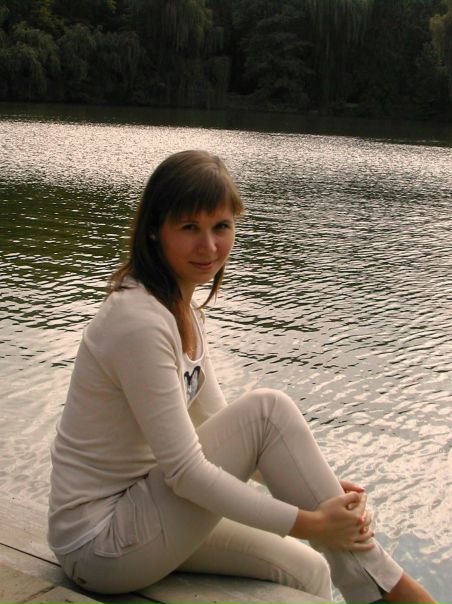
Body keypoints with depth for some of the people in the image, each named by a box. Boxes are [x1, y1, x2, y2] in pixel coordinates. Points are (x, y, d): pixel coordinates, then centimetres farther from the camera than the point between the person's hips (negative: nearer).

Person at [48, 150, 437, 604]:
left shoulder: (183, 309, 5)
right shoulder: (139, 321, -25)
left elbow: (217, 425, 9)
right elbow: (185, 470, -25)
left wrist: (318, 487, -2)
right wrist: (310, 523, -21)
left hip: (135, 507, 9)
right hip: (99, 545, -9)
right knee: (268, 409, -19)